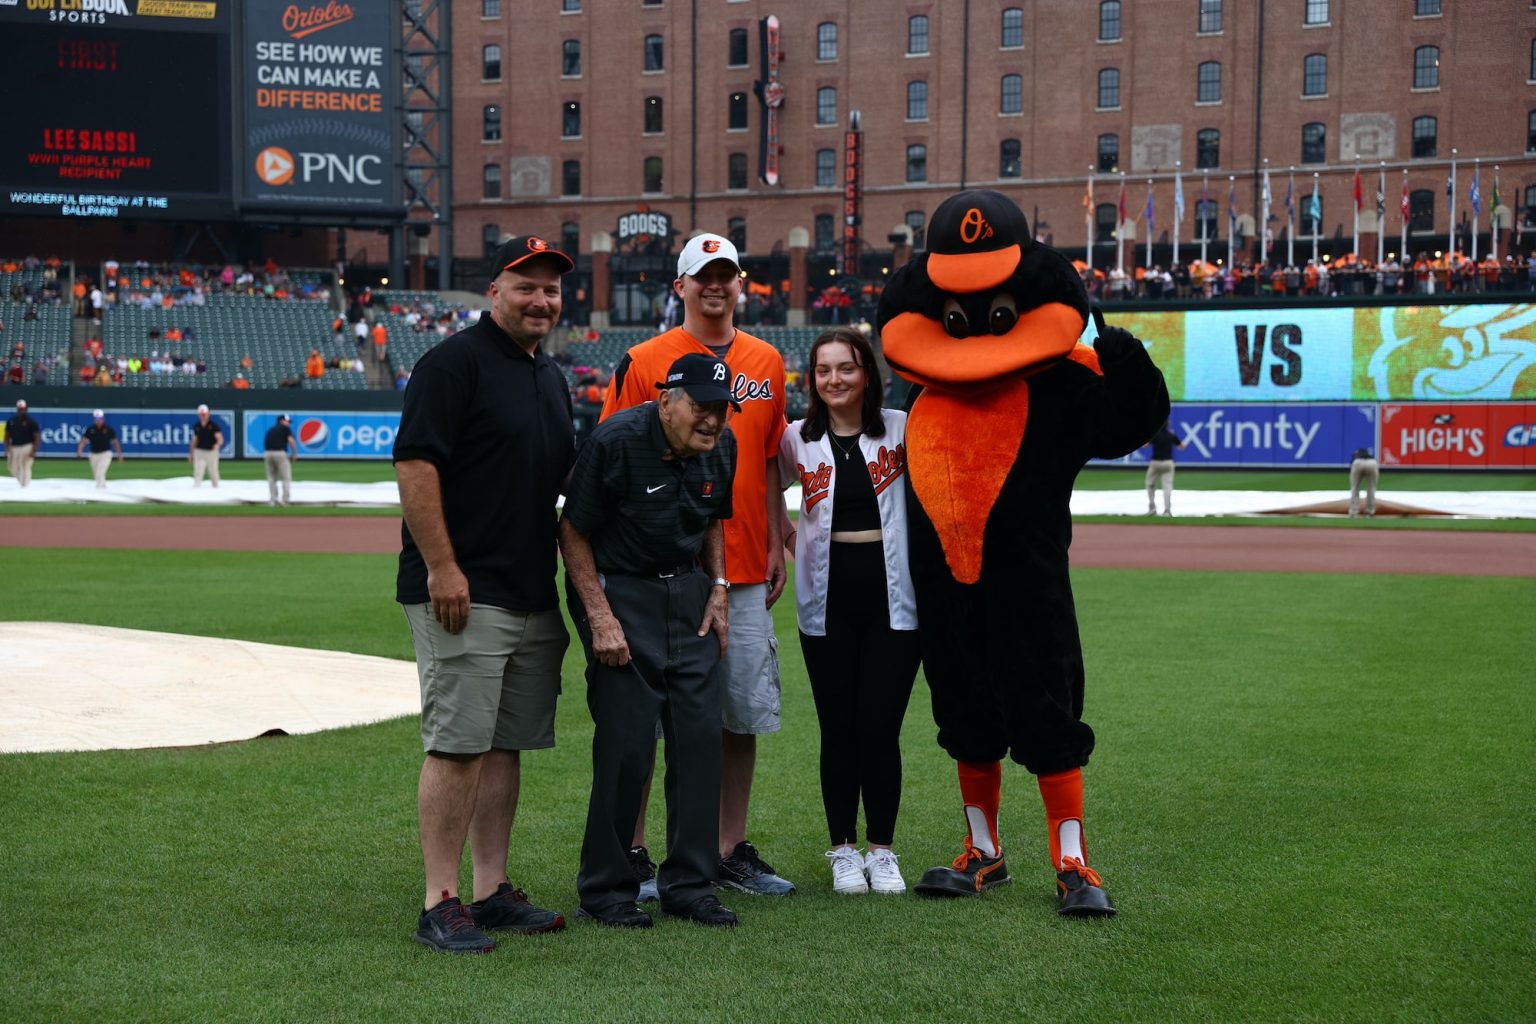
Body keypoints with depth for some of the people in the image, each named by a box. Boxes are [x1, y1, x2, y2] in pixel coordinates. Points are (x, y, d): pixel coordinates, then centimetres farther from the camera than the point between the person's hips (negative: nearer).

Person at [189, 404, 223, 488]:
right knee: (198, 472, -9)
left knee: (213, 471, 8)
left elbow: (220, 438, -16)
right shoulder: (196, 426, 8)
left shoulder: (214, 426, -6)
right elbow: (194, 441, 16)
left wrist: (217, 444, -39)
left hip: (211, 452, -2)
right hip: (199, 451, 2)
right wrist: (191, 453, 16)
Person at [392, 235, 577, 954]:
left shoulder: (552, 378, 18)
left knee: (507, 745, 11)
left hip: (535, 595, 8)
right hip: (462, 594, -8)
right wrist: (442, 567, -20)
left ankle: (493, 893, 18)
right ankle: (440, 903, -4)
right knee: (458, 746, -8)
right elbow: (414, 464, -15)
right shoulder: (455, 362, -7)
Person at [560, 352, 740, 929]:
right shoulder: (615, 442, -17)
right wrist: (599, 617, -17)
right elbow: (573, 533, -11)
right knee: (626, 742, -9)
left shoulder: (722, 448, 0)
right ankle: (606, 889, 4)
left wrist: (718, 588, 6)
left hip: (690, 594, 6)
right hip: (619, 592, -6)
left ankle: (689, 884, 10)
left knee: (701, 734, 0)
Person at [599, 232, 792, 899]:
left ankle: (732, 850, 18)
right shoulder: (643, 363, -2)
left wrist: (776, 545, 13)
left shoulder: (766, 363, 12)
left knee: (744, 711, 7)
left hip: (745, 570, 5)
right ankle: (632, 854, 8)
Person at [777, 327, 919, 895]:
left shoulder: (901, 430, 0)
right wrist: (786, 540, 7)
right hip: (827, 601, 1)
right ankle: (844, 849, 18)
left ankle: (882, 850, 13)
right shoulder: (797, 439, 5)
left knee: (881, 730, -1)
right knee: (839, 731, 5)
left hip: (892, 598, -1)